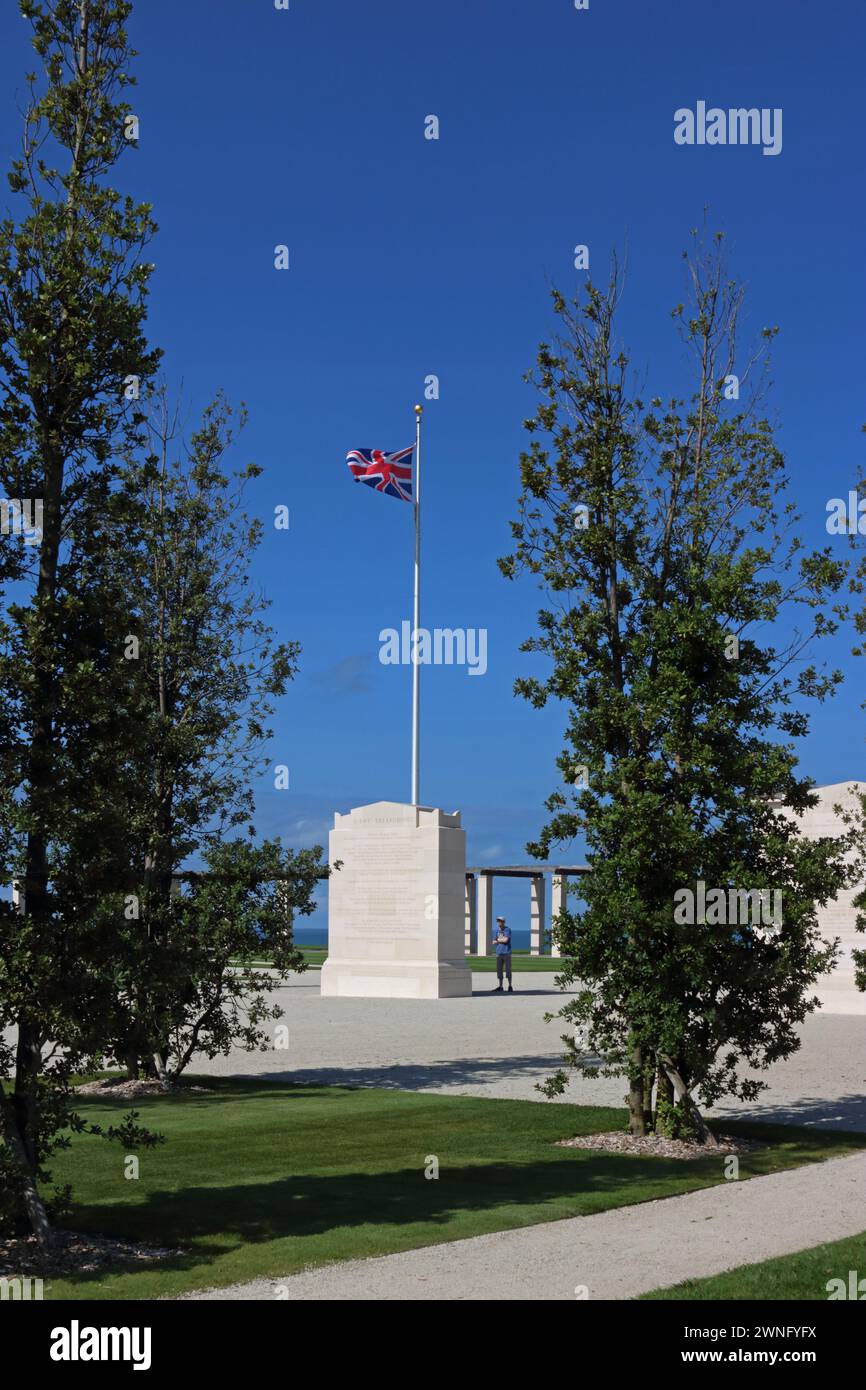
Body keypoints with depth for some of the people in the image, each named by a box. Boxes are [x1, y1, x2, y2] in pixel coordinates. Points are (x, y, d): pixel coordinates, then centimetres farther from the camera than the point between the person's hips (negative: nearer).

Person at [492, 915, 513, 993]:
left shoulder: (508, 930, -5)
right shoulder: (497, 930, 13)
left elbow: (506, 940, -18)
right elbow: (494, 942, 10)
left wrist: (498, 939, -2)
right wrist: (502, 940, -6)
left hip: (507, 953, -5)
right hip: (499, 953, 5)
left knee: (508, 970, -3)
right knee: (499, 970, 5)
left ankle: (510, 986, 6)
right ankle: (500, 986, 9)